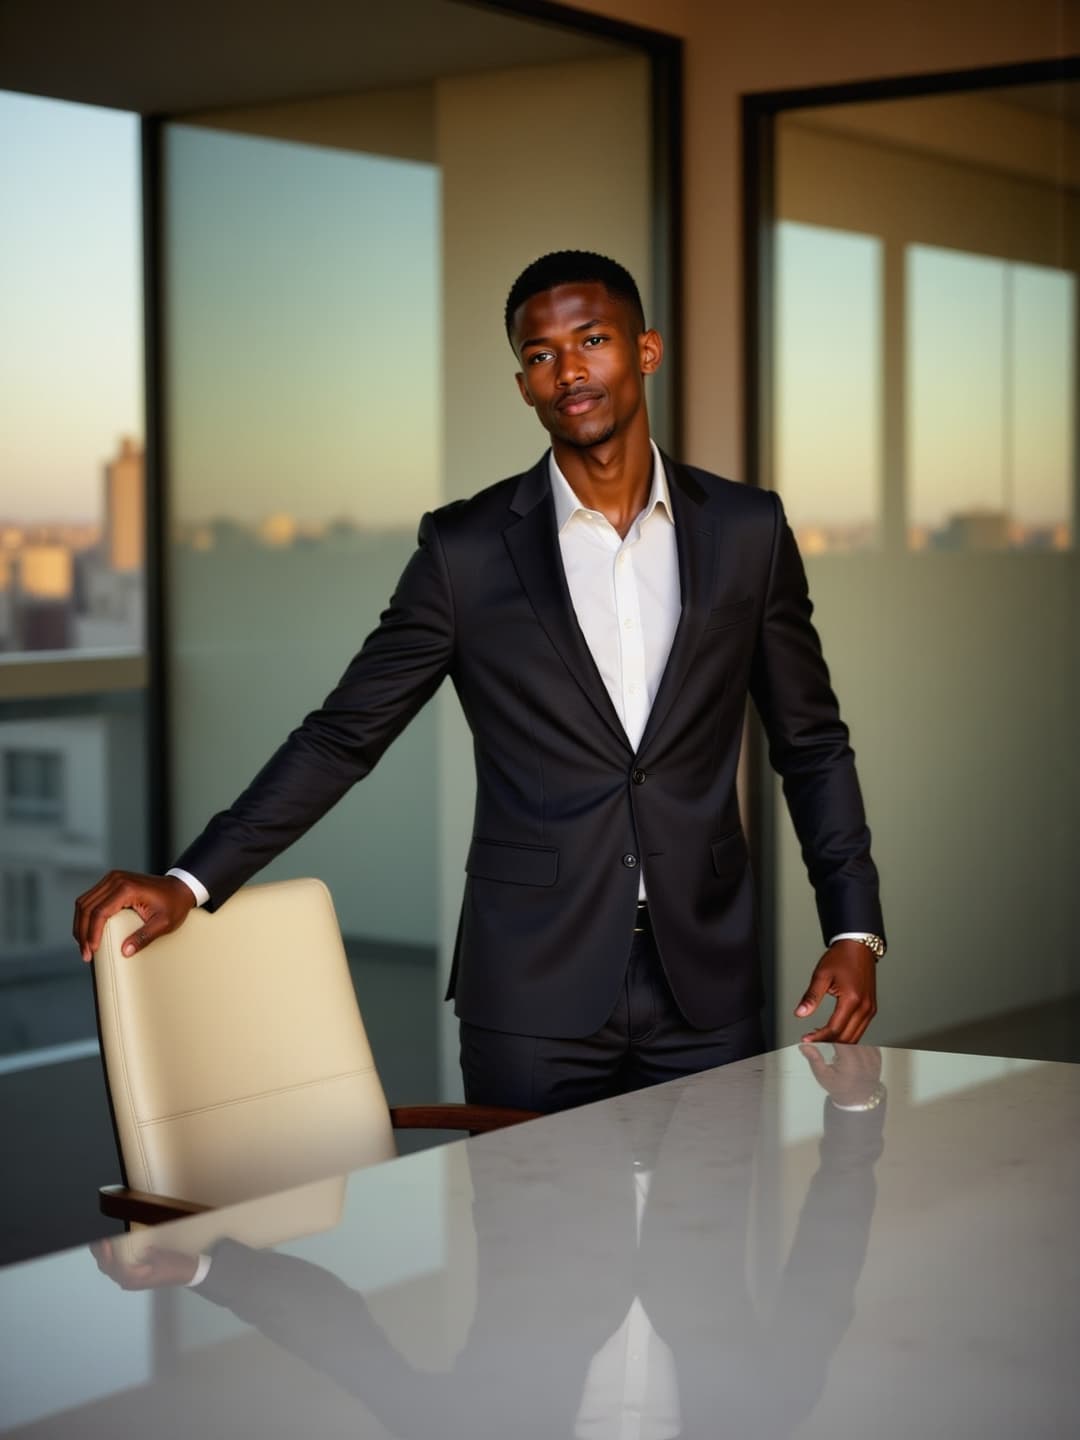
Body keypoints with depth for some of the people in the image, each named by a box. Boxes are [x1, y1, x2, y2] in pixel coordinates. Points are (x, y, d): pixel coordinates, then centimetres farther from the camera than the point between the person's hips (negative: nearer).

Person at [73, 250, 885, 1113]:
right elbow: (345, 734, 1)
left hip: (706, 986, 2)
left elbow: (813, 744, 11)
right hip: (534, 999, -1)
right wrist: (192, 882, -8)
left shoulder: (748, 531, 4)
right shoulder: (468, 549, -1)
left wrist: (854, 930, 1)